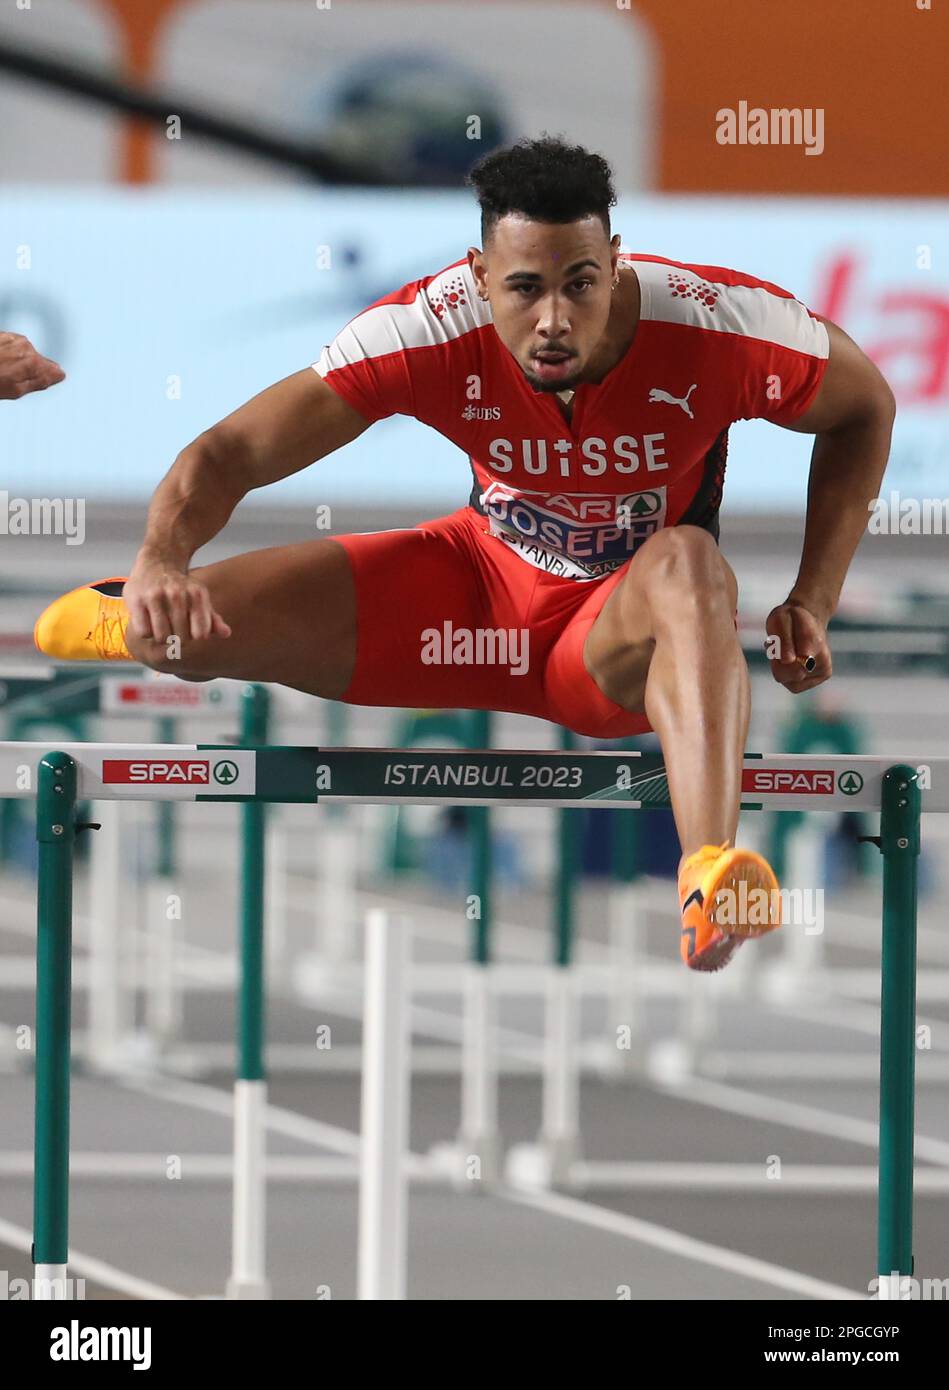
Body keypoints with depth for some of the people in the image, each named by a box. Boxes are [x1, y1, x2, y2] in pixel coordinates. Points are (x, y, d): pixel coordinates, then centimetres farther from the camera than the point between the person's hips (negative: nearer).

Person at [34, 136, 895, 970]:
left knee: (688, 562, -40)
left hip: (625, 647, -2)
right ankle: (135, 618, 30)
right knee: (187, 634, -13)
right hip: (481, 584, 2)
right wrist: (162, 561, -46)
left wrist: (813, 603, -15)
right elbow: (234, 452, -24)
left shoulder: (712, 324, -27)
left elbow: (864, 406, -6)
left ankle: (709, 875, -59)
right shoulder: (433, 332, -25)